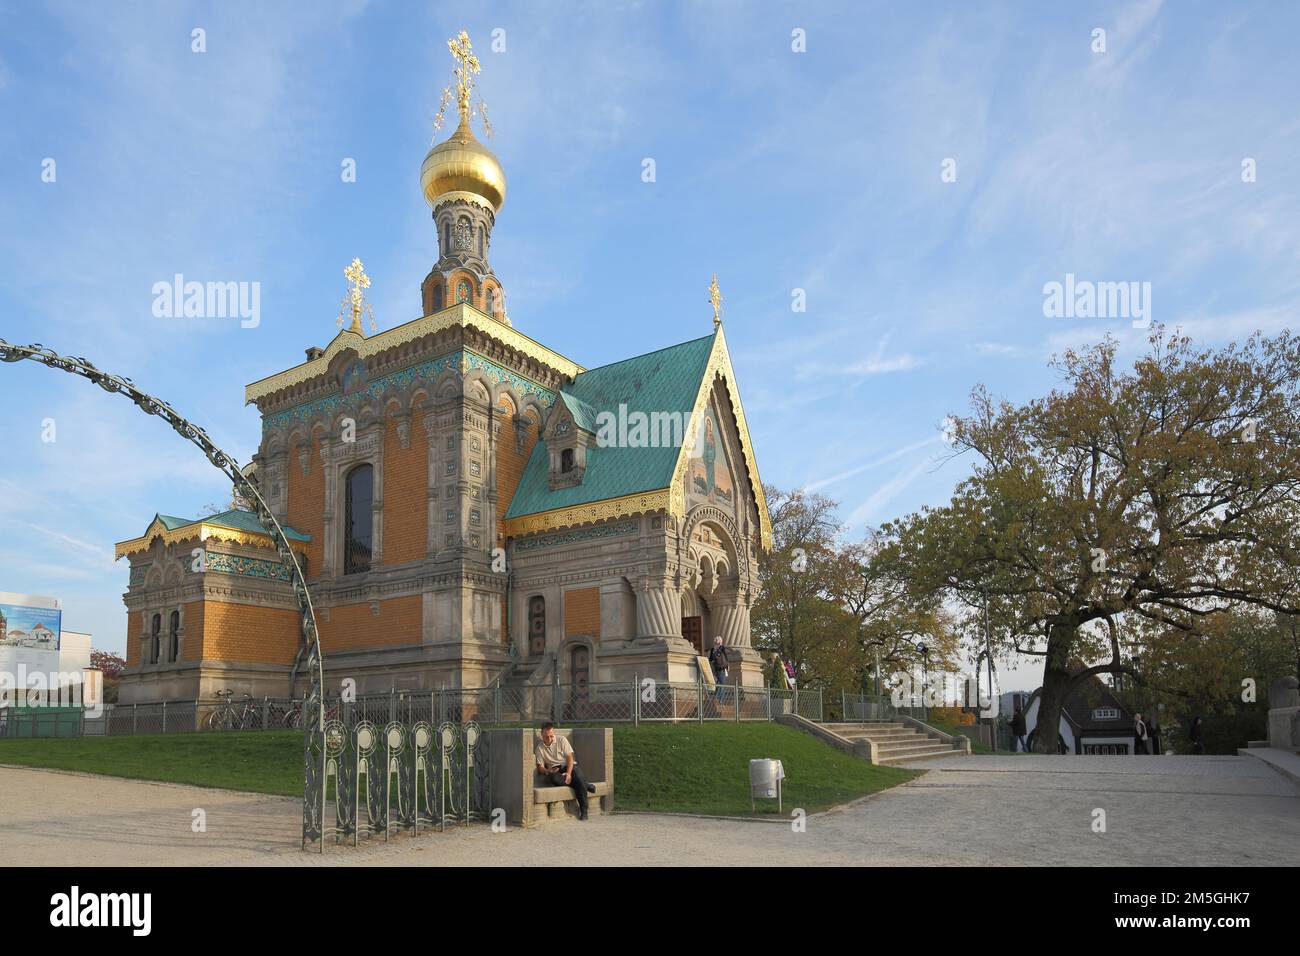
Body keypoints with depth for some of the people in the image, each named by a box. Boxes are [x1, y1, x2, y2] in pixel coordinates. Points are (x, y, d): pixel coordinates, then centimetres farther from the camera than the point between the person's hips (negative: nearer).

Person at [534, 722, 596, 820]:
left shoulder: (561, 740, 0)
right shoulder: (539, 748, 4)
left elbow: (570, 758, -5)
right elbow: (540, 767, 4)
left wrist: (568, 773, -21)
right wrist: (547, 771, -20)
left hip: (568, 766, -1)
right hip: (554, 771, 1)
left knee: (579, 777, -34)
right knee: (554, 779, -37)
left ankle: (583, 811, -21)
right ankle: (586, 785, -21)